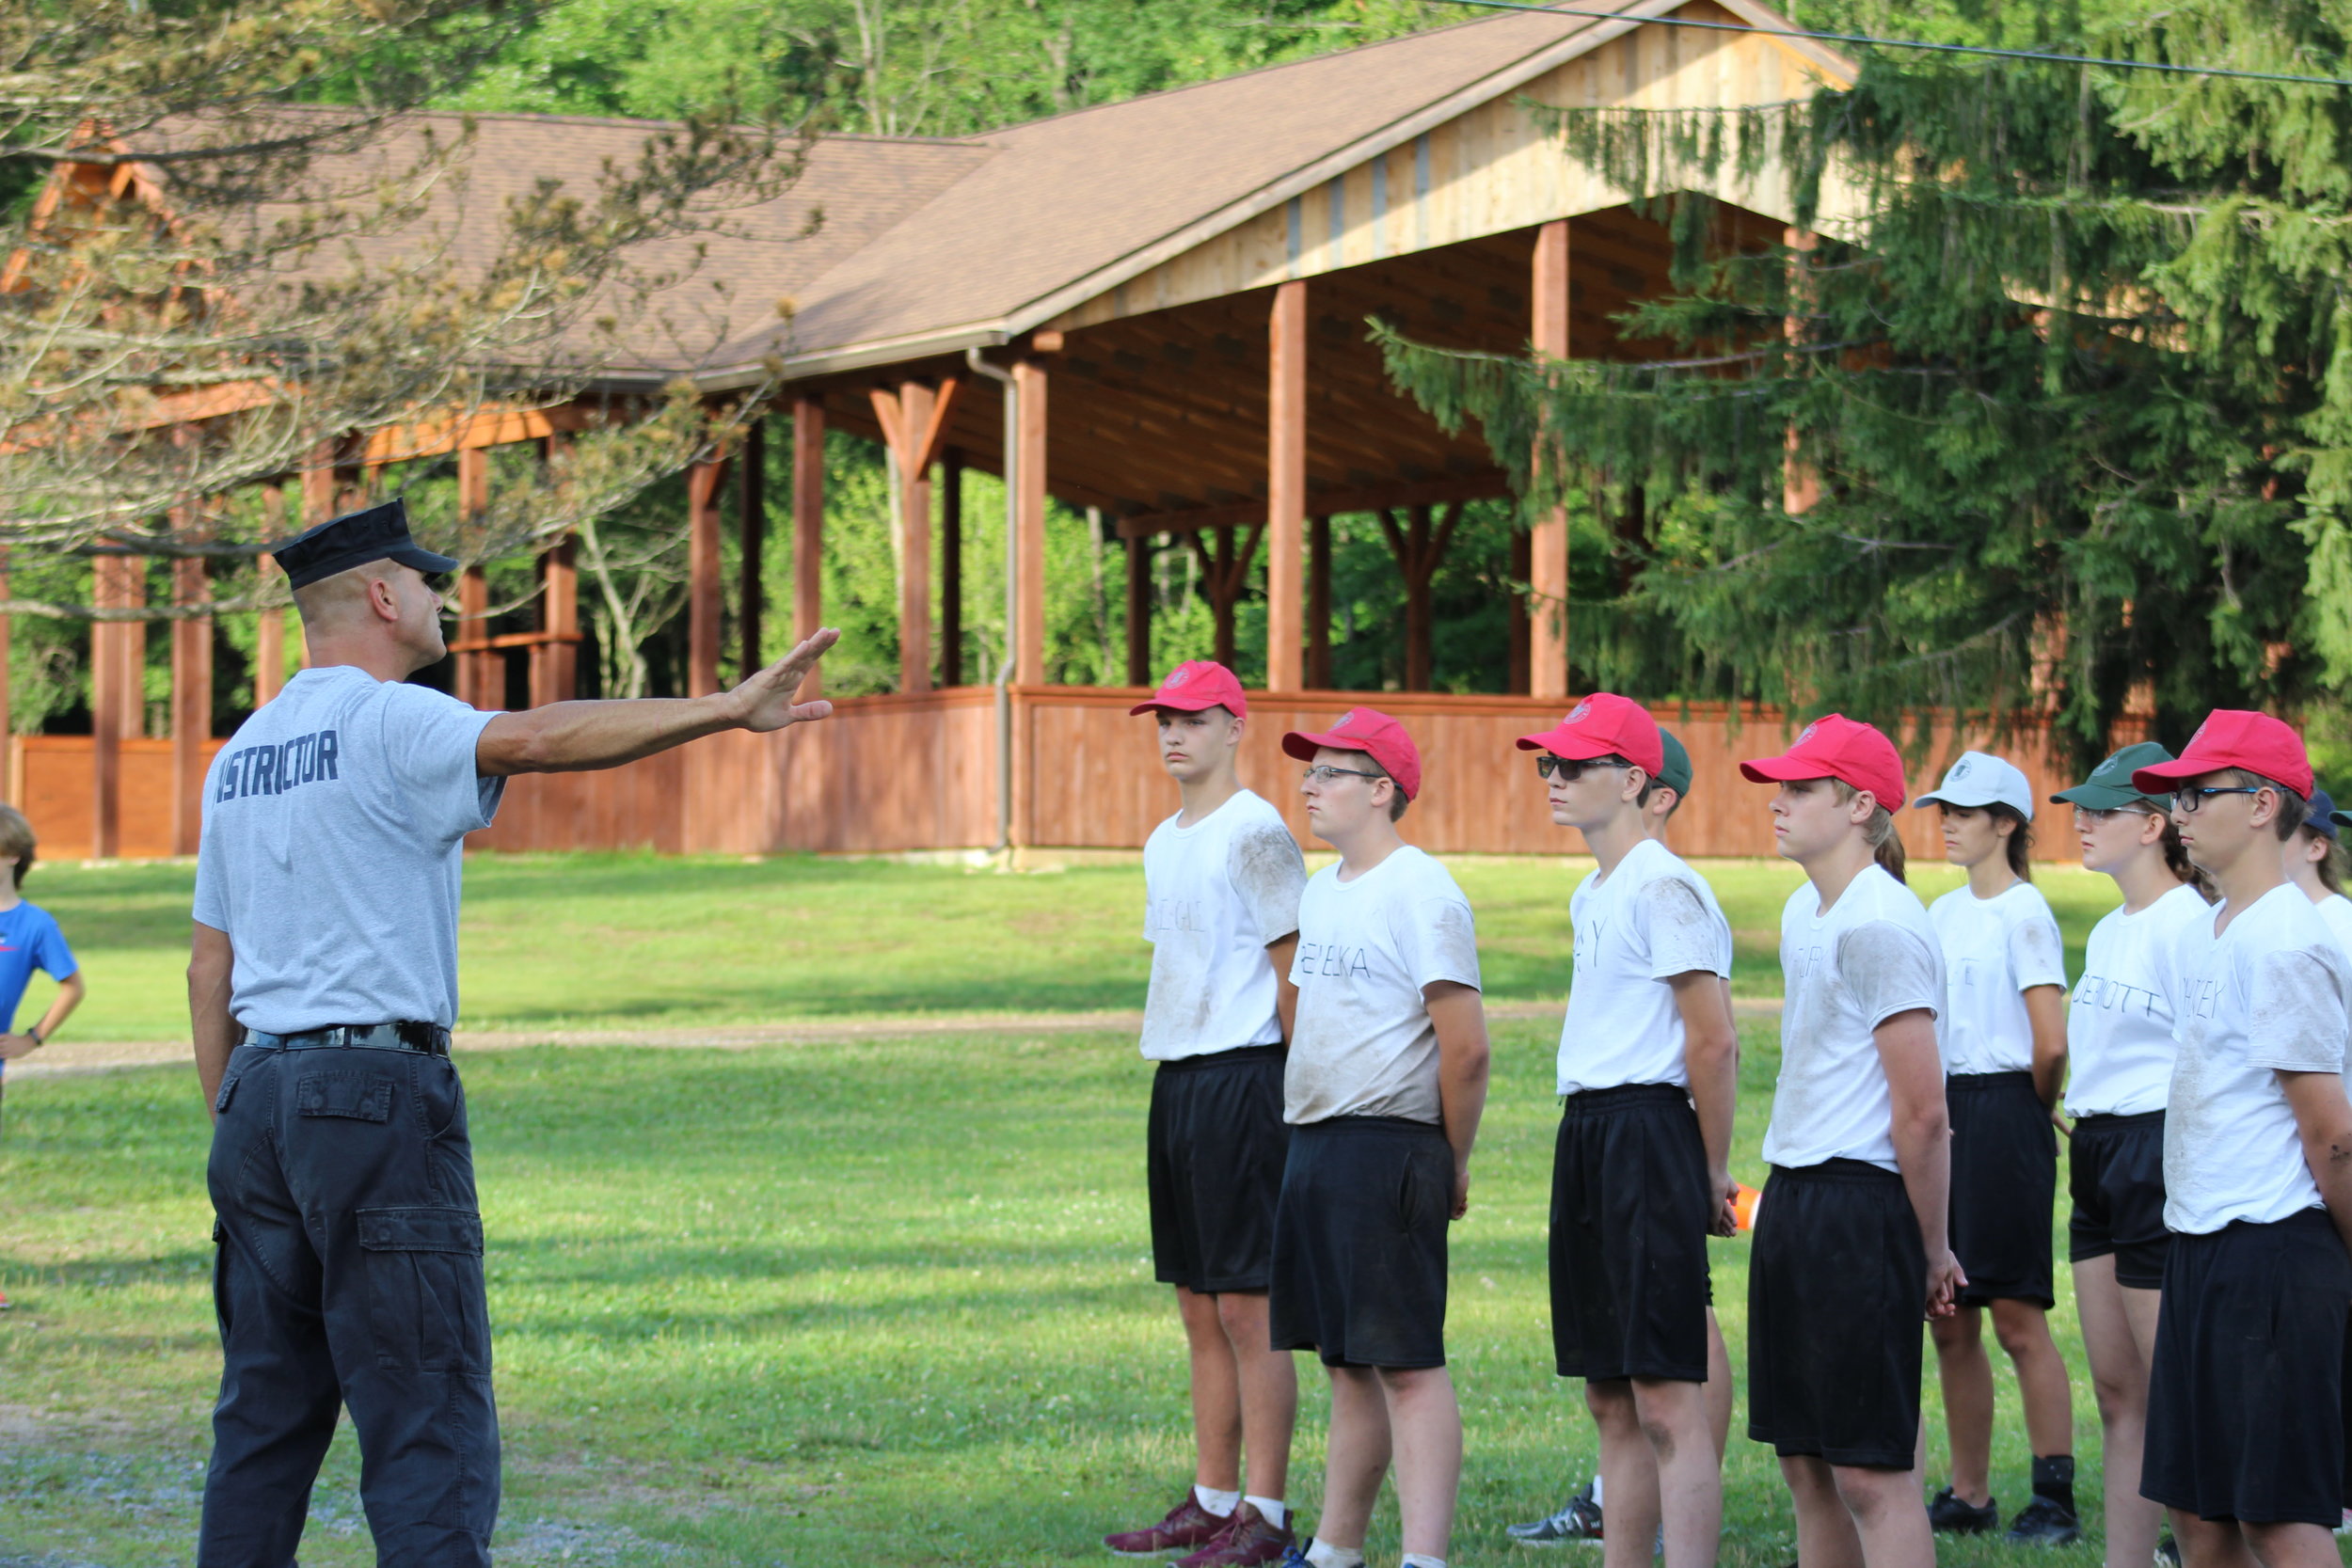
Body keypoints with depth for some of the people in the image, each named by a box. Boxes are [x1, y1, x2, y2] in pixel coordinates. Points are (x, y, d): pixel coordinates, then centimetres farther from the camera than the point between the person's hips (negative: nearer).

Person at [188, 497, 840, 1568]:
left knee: (265, 1416, 11)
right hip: (379, 1092, -8)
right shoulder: (387, 724, -8)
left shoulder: (240, 755, 16)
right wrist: (725, 710, -34)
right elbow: (534, 739, -28)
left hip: (259, 1091, 8)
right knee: (428, 1419, -8)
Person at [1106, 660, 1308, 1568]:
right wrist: (1167, 1076, 17)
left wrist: (1297, 1095, -13)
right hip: (1175, 1079, 9)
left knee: (1248, 1305, -8)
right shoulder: (1163, 844, 17)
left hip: (1244, 1077, -9)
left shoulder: (1254, 832, -9)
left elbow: (1291, 972, -11)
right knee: (1198, 1305, 12)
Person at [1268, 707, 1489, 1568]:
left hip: (1387, 1147, -9)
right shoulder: (1320, 891, 16)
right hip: (1312, 1145, 9)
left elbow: (1465, 1050, -15)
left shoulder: (1421, 893, -12)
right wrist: (1306, 1136, 17)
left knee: (1408, 1363, -10)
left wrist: (1451, 1169, -8)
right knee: (1346, 1360, 14)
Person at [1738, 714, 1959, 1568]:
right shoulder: (1805, 910, 14)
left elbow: (1922, 1111, -18)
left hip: (1860, 1203, -10)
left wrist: (1930, 1248, -10)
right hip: (1791, 1195, 10)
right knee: (1805, 1462, 13)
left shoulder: (1880, 927, -16)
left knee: (1871, 1472, -8)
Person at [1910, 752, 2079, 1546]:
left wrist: (2029, 1115, -1)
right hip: (1941, 1112, 8)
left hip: (2004, 1114, -8)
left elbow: (2051, 1043, -15)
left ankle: (2055, 1500, -2)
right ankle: (1968, 1495, 16)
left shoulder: (2024, 913, -10)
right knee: (1948, 1318, 9)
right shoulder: (1944, 913, 14)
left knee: (2016, 1315, -6)